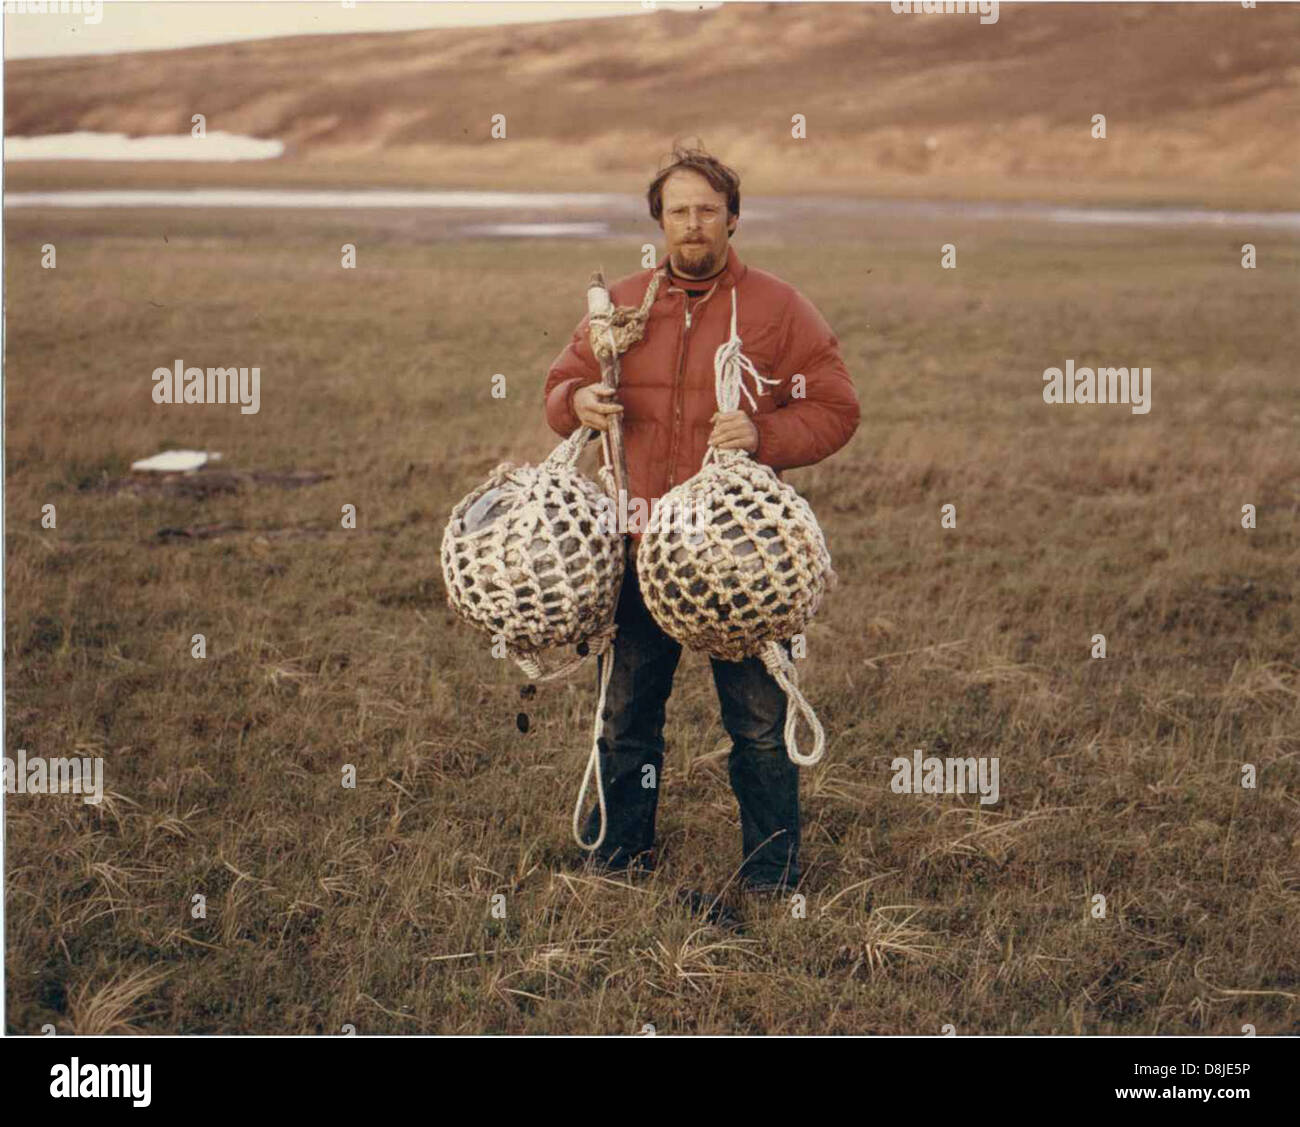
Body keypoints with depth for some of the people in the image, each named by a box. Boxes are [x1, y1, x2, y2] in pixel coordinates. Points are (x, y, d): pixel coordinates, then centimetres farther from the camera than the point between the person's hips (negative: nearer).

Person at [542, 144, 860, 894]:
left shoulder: (777, 308, -1)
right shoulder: (621, 305, 9)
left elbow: (837, 411, -2)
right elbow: (563, 385, 18)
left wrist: (763, 435, -20)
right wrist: (579, 403, -6)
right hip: (642, 550, 3)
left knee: (759, 719, 3)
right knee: (625, 713, 11)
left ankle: (772, 873, 17)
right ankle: (619, 860, 27)